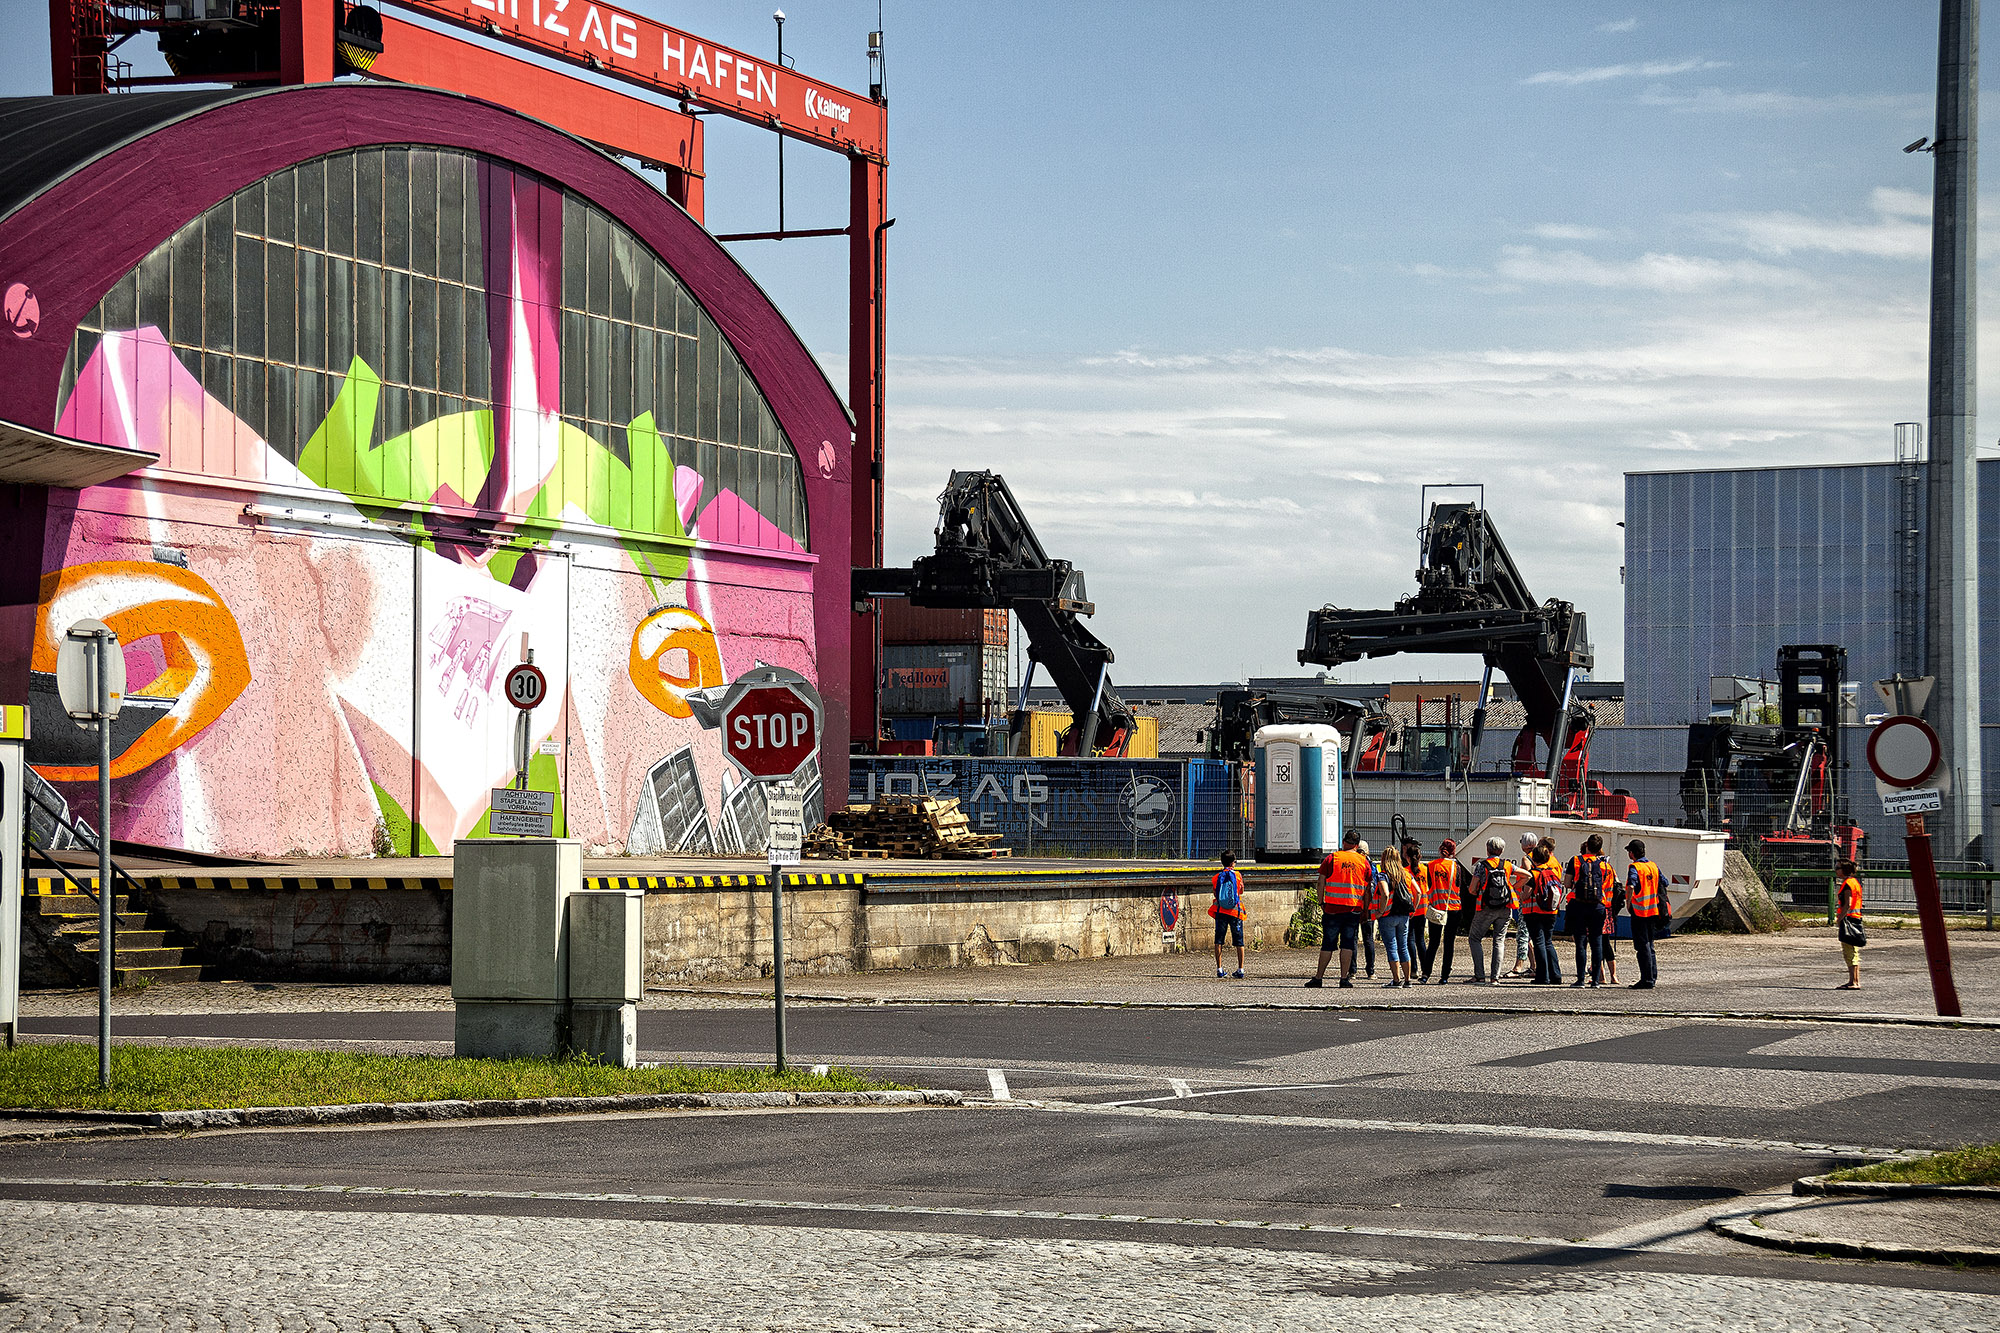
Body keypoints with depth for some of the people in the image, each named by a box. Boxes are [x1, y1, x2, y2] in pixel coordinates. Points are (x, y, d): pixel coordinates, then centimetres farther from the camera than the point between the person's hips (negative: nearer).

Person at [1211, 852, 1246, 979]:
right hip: (1235, 911, -1)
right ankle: (1240, 969, 5)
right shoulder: (1237, 875, -4)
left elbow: (1215, 893, 8)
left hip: (1220, 911, 1)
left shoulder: (1217, 876, 0)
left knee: (1218, 940, 7)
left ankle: (1219, 969, 2)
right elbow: (1241, 891, 10)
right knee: (1239, 941, 7)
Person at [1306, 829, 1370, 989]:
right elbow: (1368, 888, 6)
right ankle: (1345, 978, -1)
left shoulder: (1331, 858, -1)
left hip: (1332, 908, -1)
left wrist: (1321, 902, 4)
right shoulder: (1364, 862, 5)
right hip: (1354, 909, 1)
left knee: (1328, 944, 4)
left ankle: (1319, 977, 7)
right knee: (1347, 944, 4)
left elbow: (1321, 881, -3)